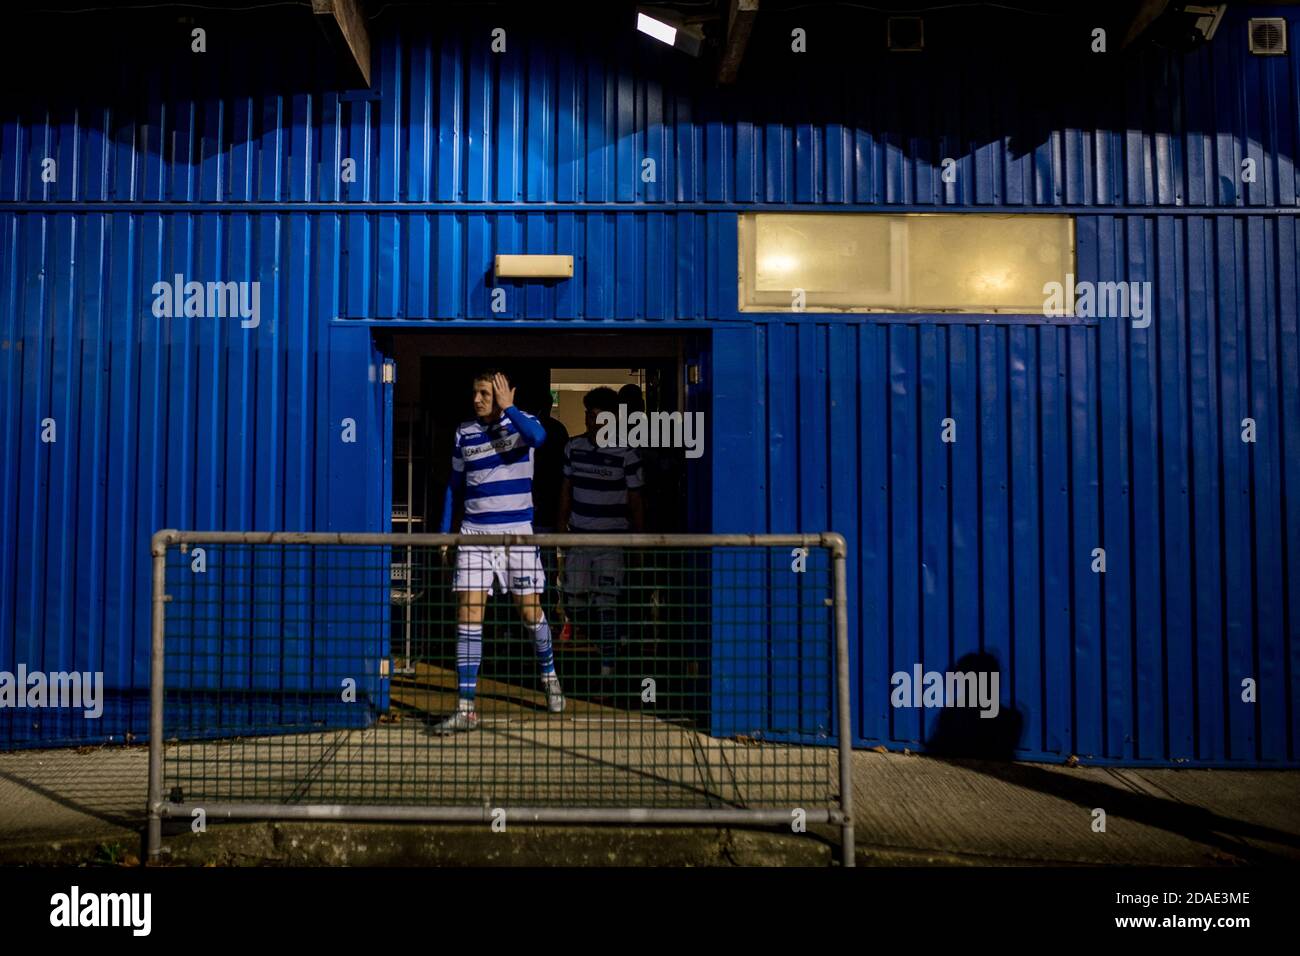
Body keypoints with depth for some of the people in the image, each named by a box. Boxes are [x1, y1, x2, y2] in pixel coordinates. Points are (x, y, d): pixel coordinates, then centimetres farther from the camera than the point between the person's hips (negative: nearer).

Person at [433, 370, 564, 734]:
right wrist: (445, 532, 13)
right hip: (474, 533, 2)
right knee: (467, 615, -7)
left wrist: (507, 407, -15)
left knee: (530, 611, 7)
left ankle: (549, 677, 35)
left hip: (517, 532, -2)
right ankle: (465, 708, -6)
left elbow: (538, 436, -26)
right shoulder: (464, 433, 8)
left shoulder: (521, 421, 0)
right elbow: (455, 485, 16)